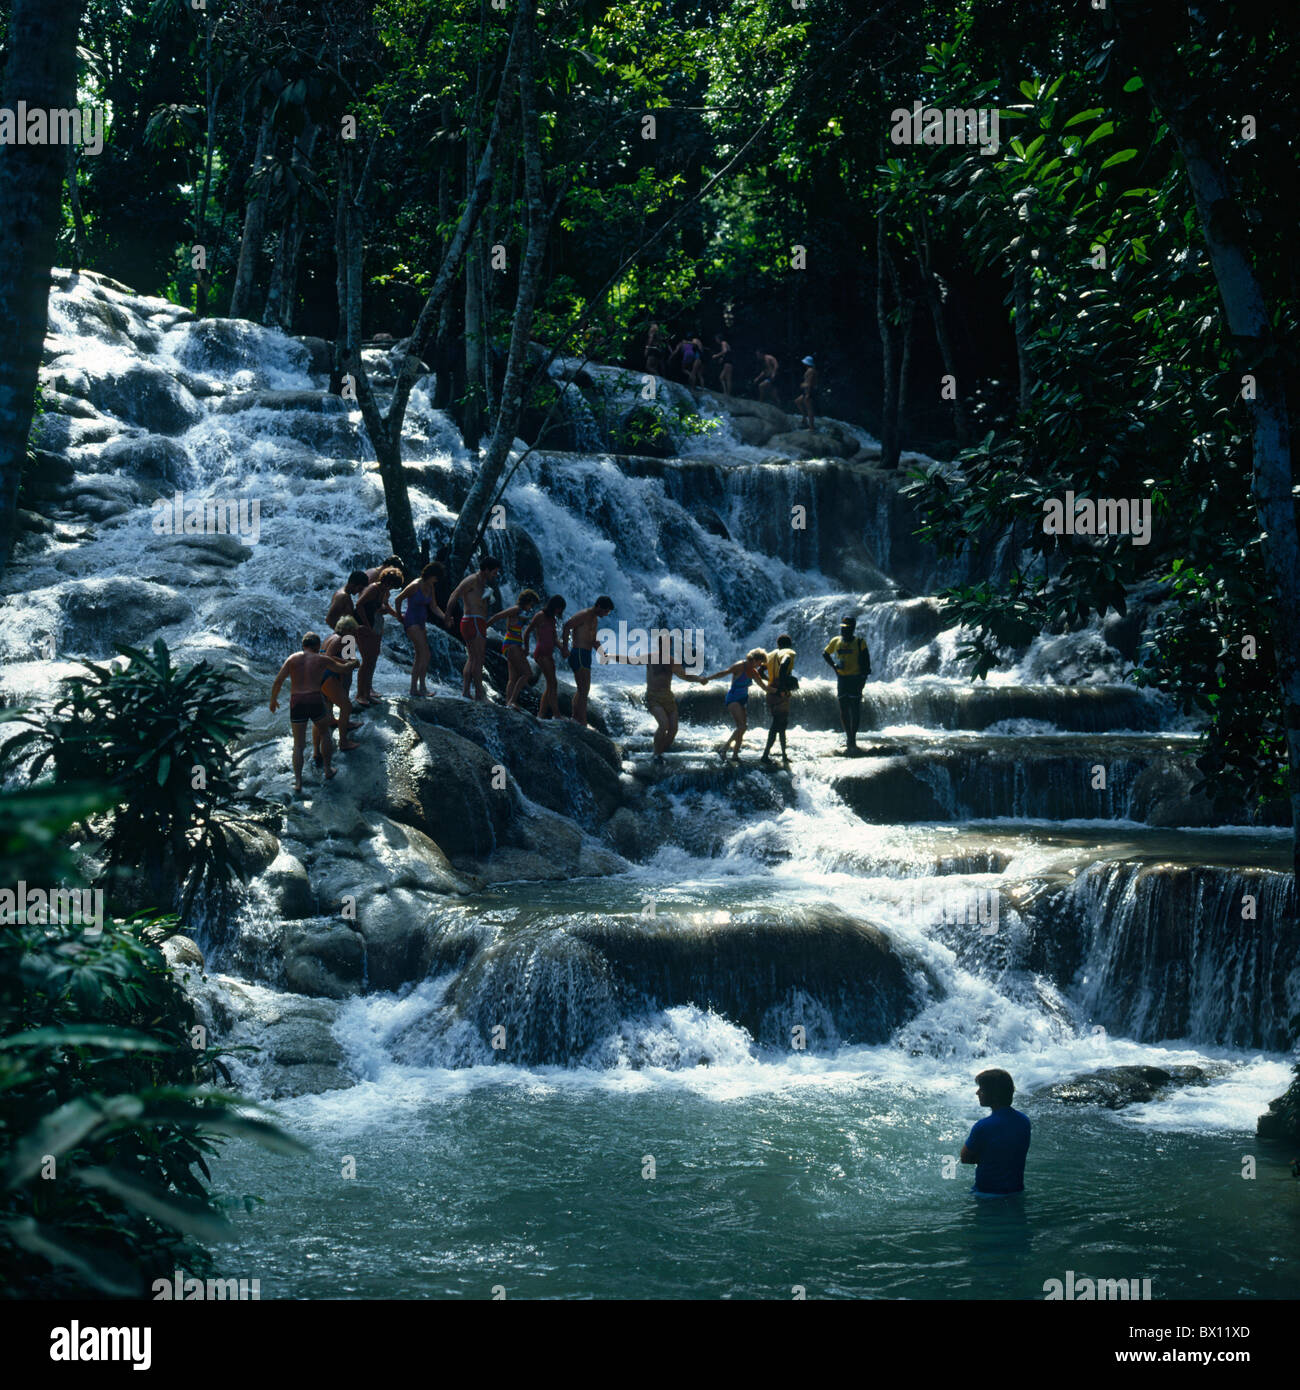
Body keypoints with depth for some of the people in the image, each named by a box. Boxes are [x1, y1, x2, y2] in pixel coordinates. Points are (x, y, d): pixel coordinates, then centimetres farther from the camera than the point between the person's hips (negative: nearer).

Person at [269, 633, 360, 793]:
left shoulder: (292, 658, 9)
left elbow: (278, 681, 0)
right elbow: (343, 668, 23)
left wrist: (273, 699, 15)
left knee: (298, 745, 11)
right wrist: (354, 662, 45)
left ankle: (298, 782, 1)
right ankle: (327, 770, 32)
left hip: (297, 705, 1)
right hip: (316, 701, -1)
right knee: (324, 733, 27)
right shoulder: (322, 659, 9)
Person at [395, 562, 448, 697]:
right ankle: (422, 686, -18)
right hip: (411, 621, -9)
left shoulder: (430, 587, 6)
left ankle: (414, 688, 11)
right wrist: (400, 618, 3)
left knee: (419, 656, 7)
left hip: (421, 622, 9)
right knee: (425, 653, -17)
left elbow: (433, 607, 12)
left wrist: (444, 617, -5)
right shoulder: (415, 586, -17)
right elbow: (398, 600, -7)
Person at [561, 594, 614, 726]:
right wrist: (565, 648, -22)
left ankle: (575, 719, 21)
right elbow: (567, 627, -22)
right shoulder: (585, 615, -12)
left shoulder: (594, 619, 19)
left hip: (585, 656, 10)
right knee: (584, 691, -13)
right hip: (579, 655, -10)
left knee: (581, 691, 15)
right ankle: (582, 722, -15)